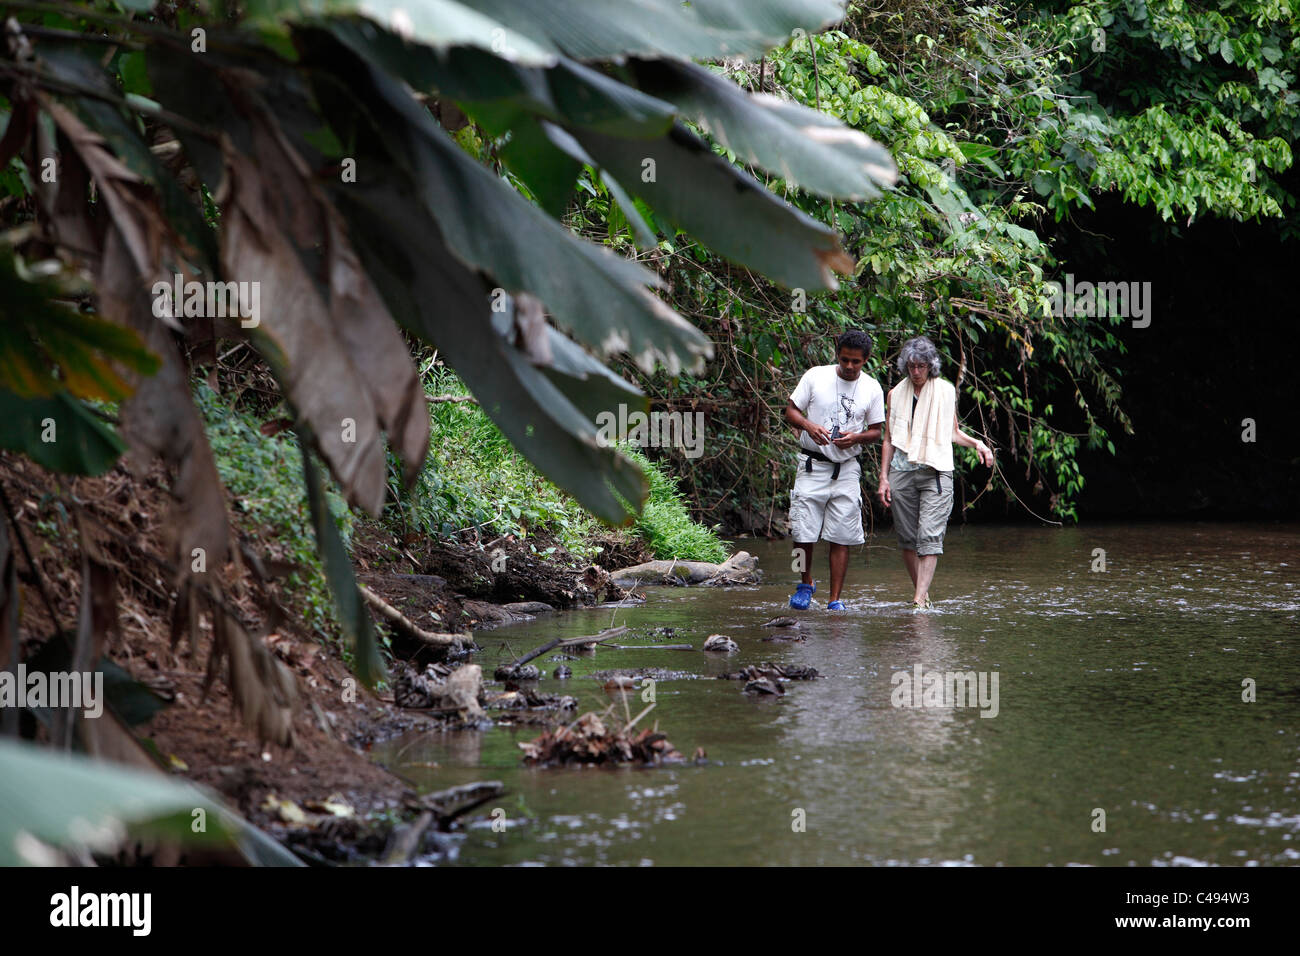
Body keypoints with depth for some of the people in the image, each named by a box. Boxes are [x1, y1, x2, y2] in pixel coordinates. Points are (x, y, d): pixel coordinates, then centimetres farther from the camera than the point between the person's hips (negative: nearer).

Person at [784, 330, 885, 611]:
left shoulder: (872, 389, 3)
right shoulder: (815, 377, -2)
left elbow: (876, 430, 10)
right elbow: (791, 410, 4)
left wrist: (856, 437, -12)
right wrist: (808, 426, -17)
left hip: (847, 469, 1)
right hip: (813, 465, -1)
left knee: (841, 538, -2)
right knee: (803, 533, -4)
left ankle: (835, 599, 4)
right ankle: (806, 583, 21)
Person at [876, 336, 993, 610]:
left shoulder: (945, 391, 8)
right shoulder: (896, 394, 10)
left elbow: (953, 432, 18)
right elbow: (889, 439, 13)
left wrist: (977, 443, -1)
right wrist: (884, 478, 6)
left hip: (936, 472, -2)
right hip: (902, 472, 2)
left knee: (929, 536, -14)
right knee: (907, 537, 3)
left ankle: (920, 600, -20)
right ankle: (920, 590, 18)